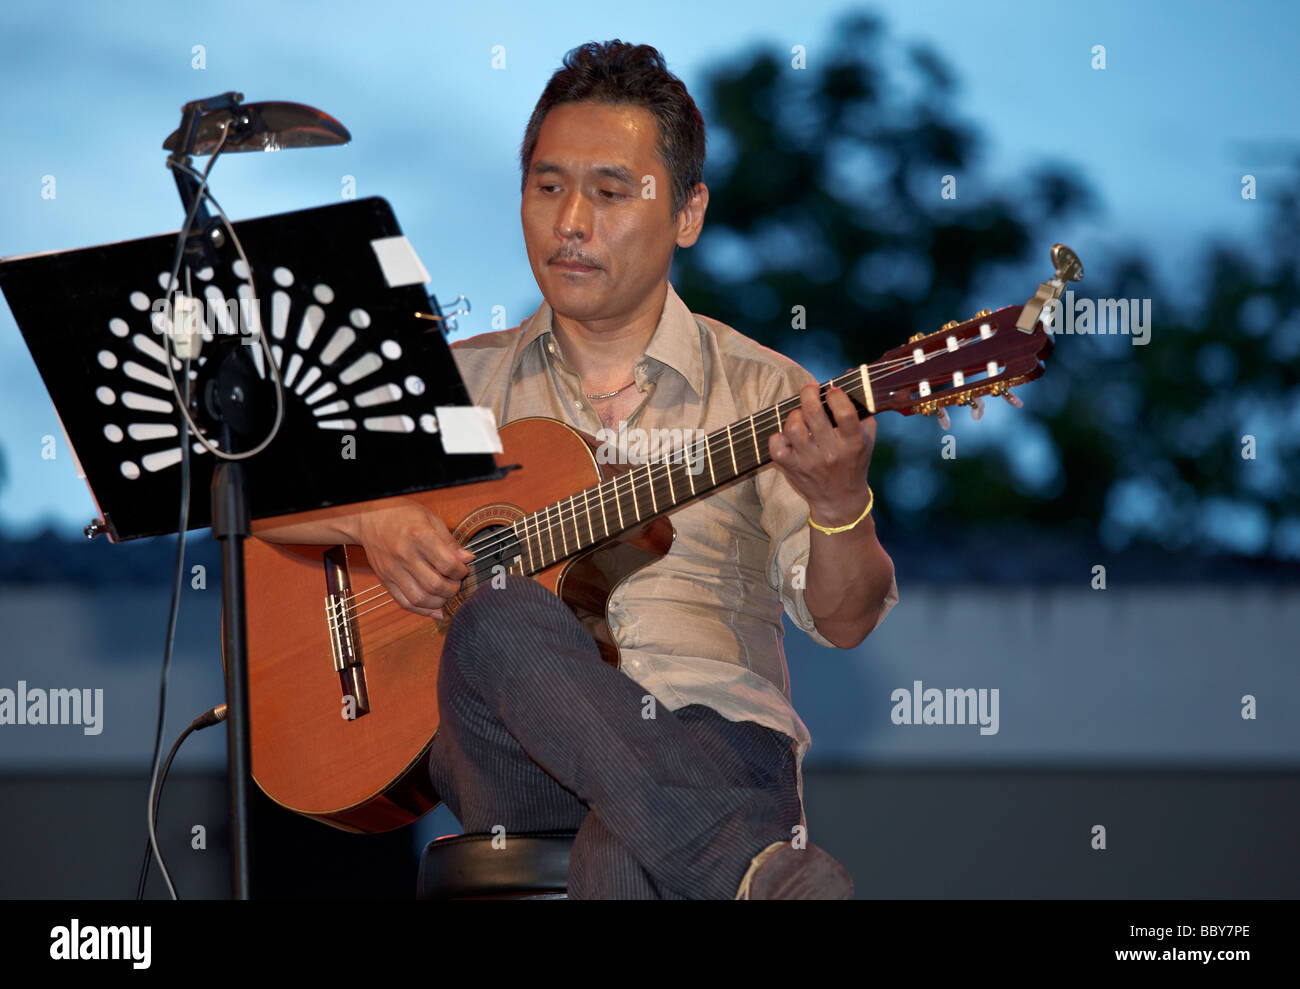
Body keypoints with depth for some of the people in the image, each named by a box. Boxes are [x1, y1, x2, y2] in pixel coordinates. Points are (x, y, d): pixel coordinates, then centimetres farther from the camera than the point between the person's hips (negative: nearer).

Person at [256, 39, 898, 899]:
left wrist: (841, 505, -21)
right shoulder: (462, 381, 20)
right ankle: (758, 866, -45)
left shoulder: (758, 392, 13)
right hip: (511, 756, 3)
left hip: (711, 739, -3)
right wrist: (374, 520, -6)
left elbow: (842, 620, 2)